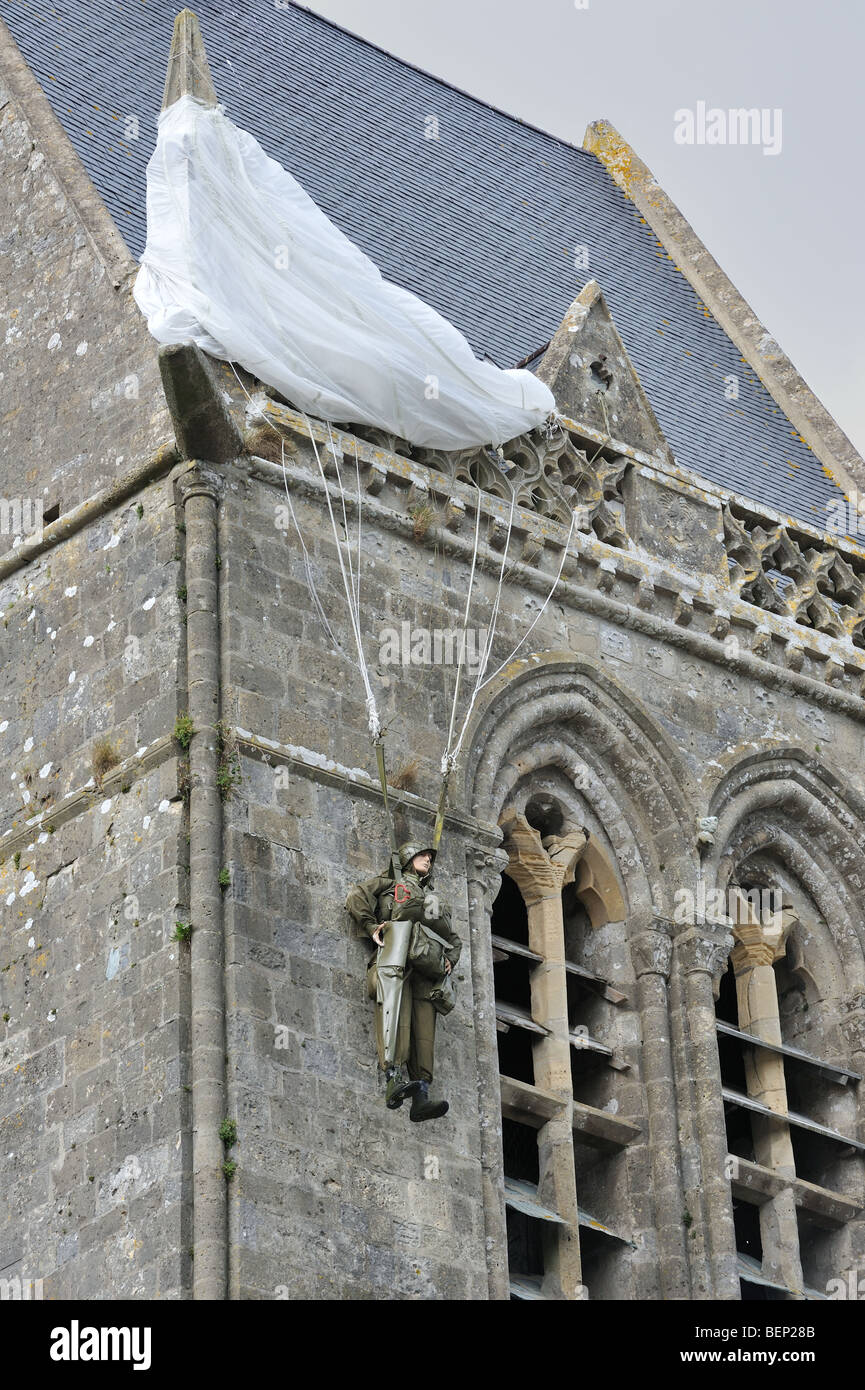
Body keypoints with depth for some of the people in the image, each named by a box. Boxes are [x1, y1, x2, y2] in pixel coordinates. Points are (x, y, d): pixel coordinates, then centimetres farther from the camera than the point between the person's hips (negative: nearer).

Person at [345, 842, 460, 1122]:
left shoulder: (433, 898, 39)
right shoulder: (391, 882, 25)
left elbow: (454, 939, 35)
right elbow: (357, 897, 12)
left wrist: (451, 957, 13)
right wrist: (372, 927, -2)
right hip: (396, 959, -5)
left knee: (424, 1027, -13)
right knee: (398, 1014, -27)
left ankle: (421, 1098, -25)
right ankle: (394, 1081, -44)